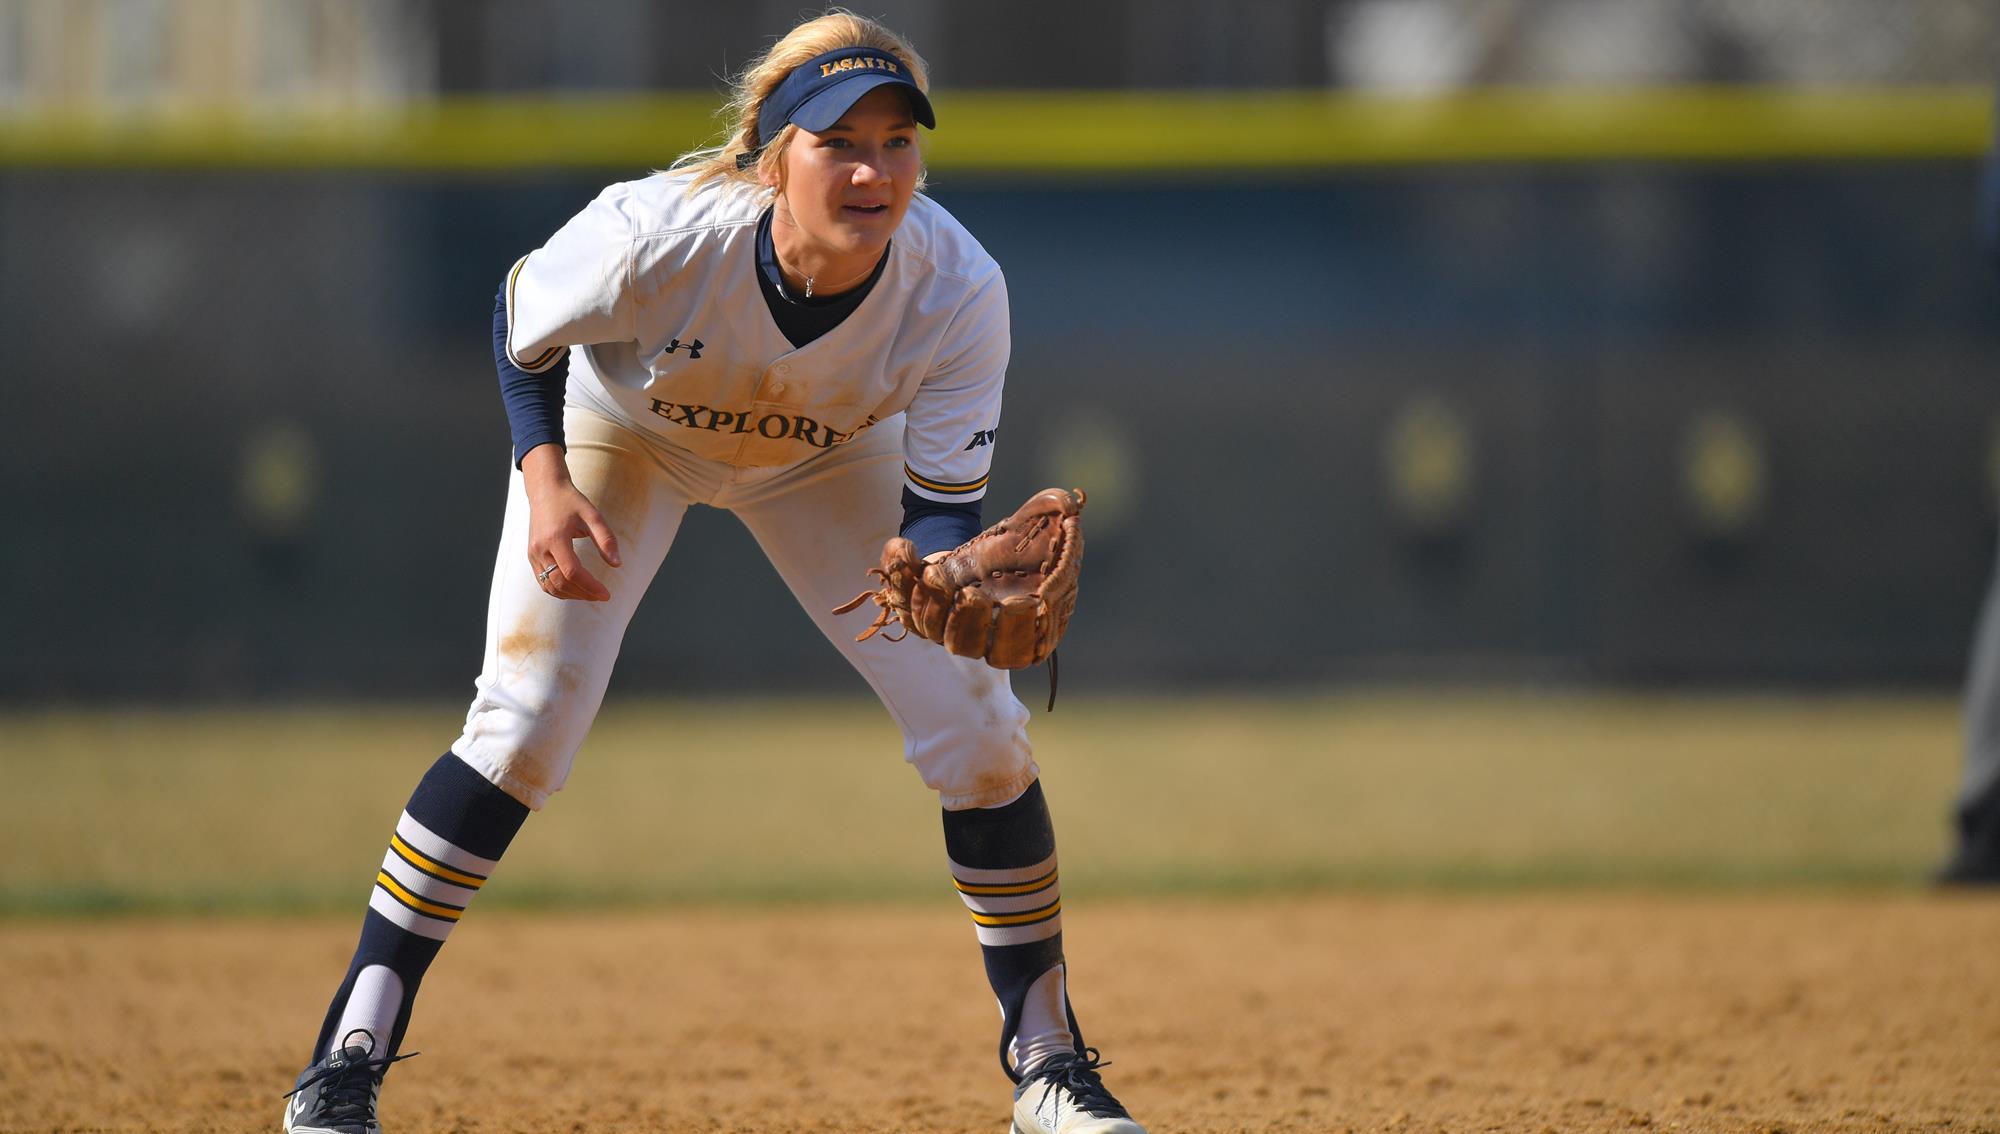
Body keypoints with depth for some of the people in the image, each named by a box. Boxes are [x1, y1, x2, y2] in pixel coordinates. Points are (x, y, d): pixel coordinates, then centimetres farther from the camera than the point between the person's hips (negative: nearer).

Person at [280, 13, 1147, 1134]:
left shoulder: (959, 292, -36)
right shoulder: (656, 235, -40)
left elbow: (941, 505, -27)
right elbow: (520, 326, -17)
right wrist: (547, 483, -32)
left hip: (829, 459, 2)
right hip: (622, 431, -2)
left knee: (982, 736, -6)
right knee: (521, 733, -15)